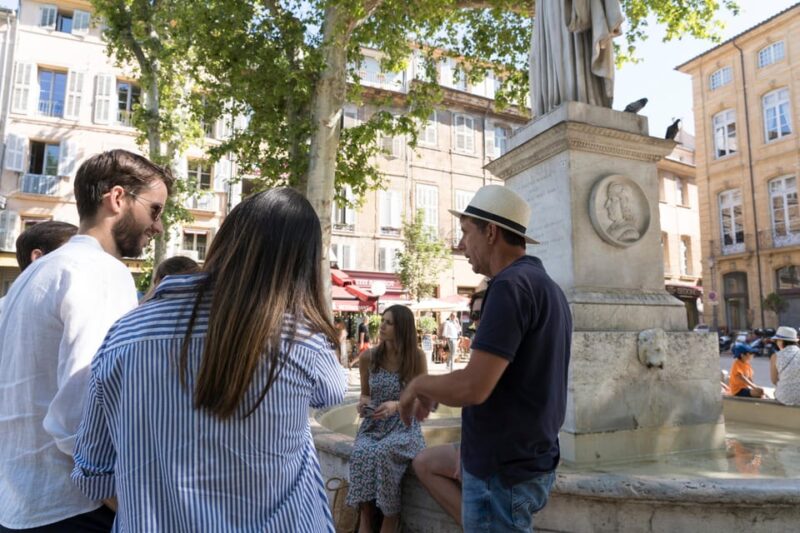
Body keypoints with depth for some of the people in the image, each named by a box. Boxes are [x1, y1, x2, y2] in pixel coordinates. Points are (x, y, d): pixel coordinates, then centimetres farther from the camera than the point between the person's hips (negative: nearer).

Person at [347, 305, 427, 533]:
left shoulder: (416, 357, -6)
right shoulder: (368, 357, 1)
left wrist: (396, 405, -18)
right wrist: (363, 401, -8)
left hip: (405, 425, -2)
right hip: (373, 425, 2)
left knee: (385, 452, -33)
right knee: (361, 453, -31)